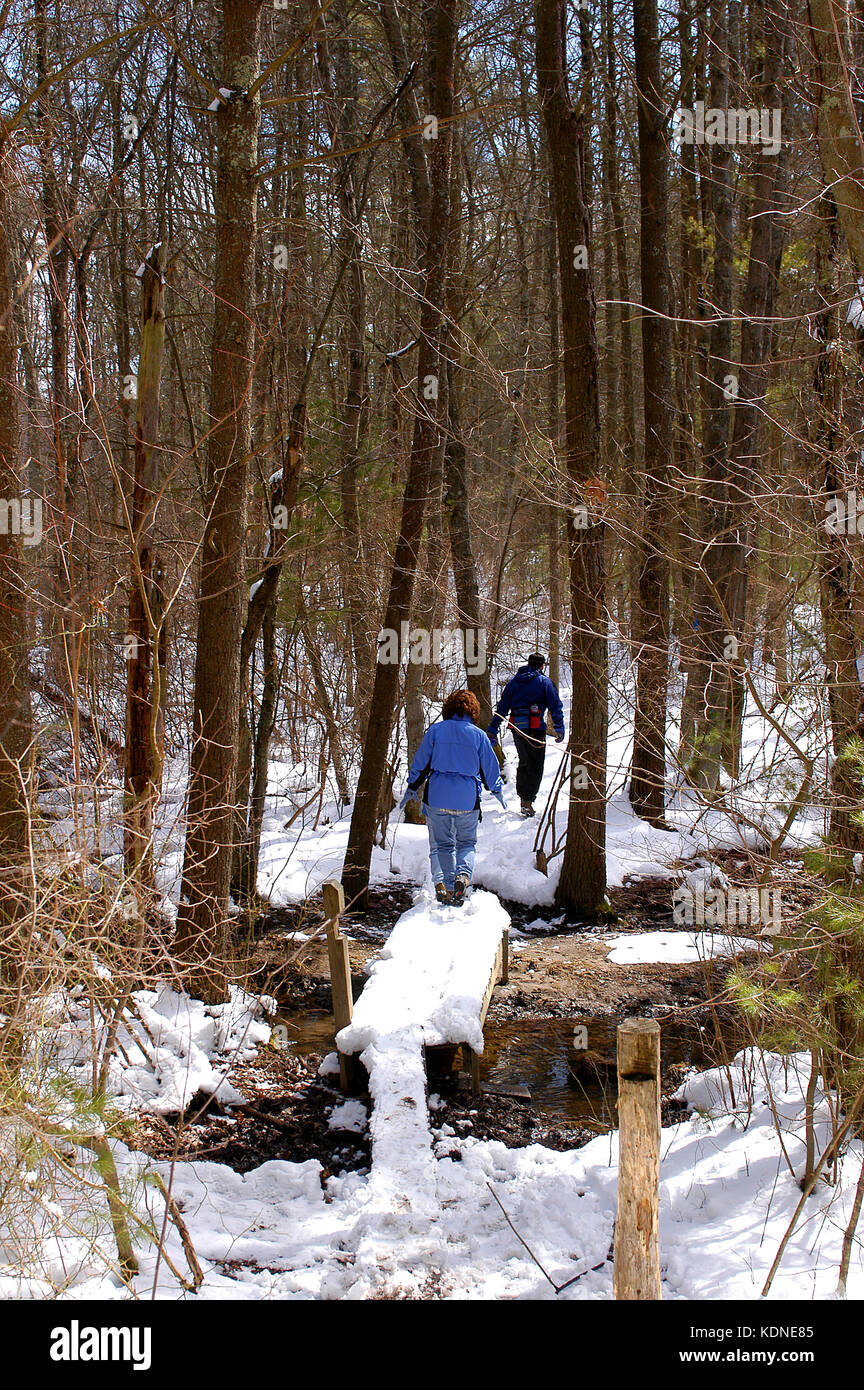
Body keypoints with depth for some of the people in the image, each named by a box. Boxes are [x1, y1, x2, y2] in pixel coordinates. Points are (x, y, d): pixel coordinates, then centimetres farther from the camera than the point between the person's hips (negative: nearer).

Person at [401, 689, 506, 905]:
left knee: (441, 844, 12)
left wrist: (412, 788, 18)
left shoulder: (435, 730, 1)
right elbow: (490, 768, 9)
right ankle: (463, 875, -13)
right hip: (467, 798, 0)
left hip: (437, 796, 0)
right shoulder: (478, 735, 1)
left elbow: (420, 762, 5)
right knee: (467, 843, 14)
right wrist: (497, 791, 26)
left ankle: (441, 881, -6)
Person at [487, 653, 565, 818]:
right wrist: (559, 729, 0)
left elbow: (502, 707, 13)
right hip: (535, 728, -5)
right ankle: (527, 801, -8)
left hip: (516, 728, 5)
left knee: (523, 762, 21)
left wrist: (493, 730, 15)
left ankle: (522, 797, 26)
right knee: (535, 766, 0)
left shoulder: (513, 681, 12)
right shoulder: (544, 682, 0)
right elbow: (555, 706, -5)